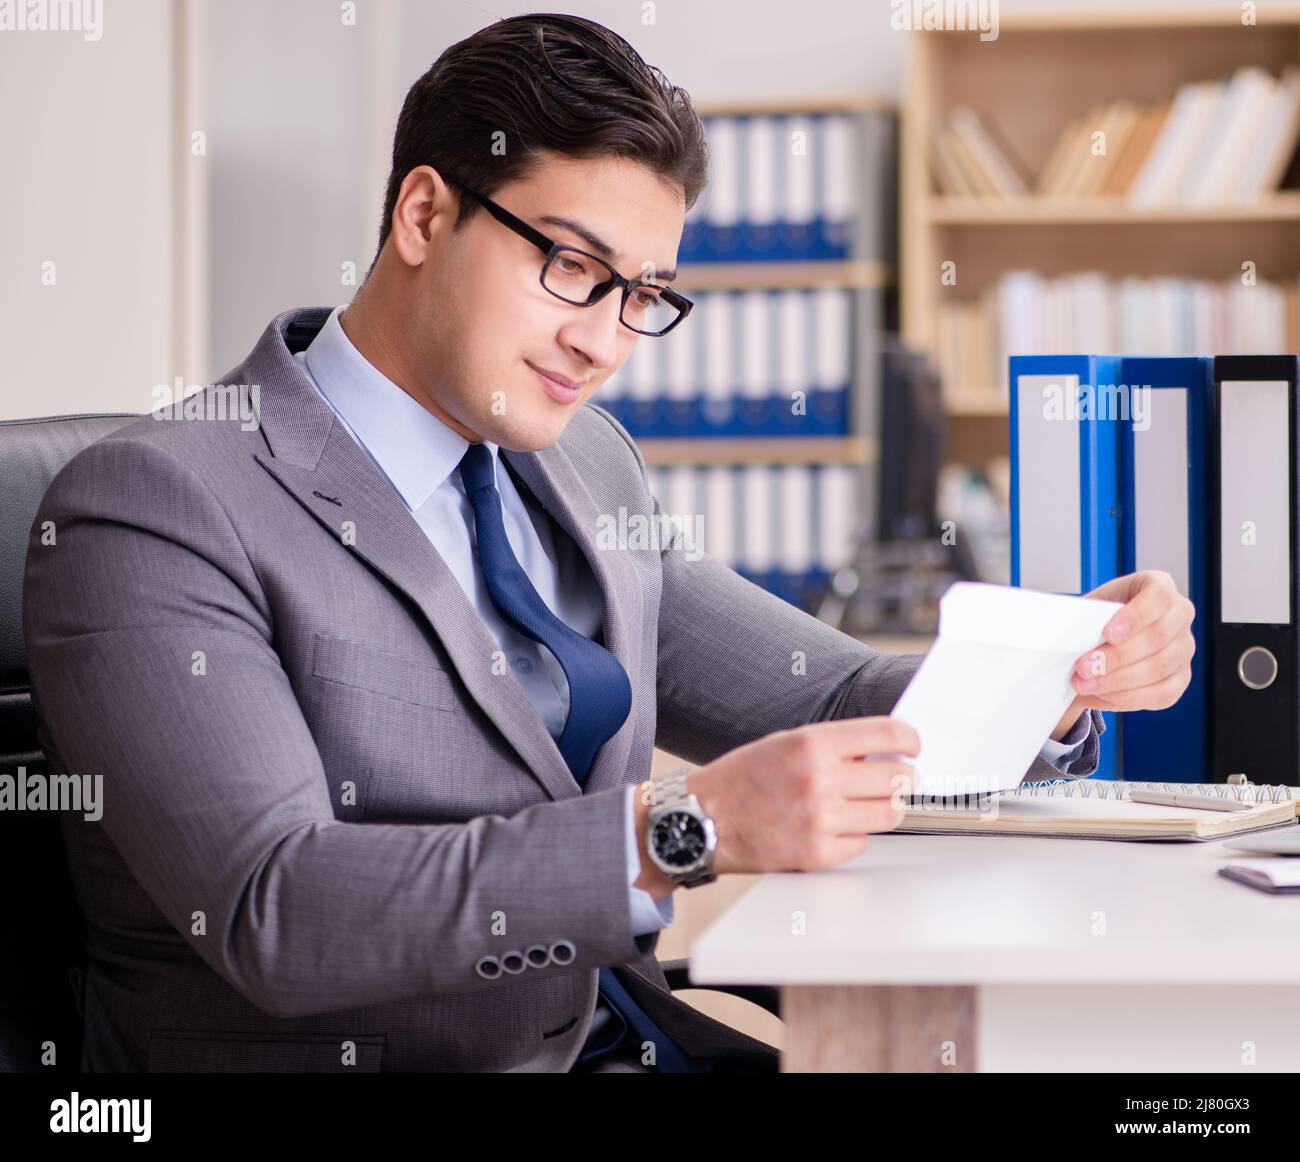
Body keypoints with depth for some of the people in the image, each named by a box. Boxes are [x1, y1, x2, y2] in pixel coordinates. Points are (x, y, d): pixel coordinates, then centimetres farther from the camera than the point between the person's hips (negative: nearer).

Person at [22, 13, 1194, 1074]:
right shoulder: (155, 508, -11)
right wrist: (685, 830, -28)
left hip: (620, 1039, 7)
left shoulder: (588, 471, 14)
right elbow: (275, 915, -22)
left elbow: (832, 712, 16)